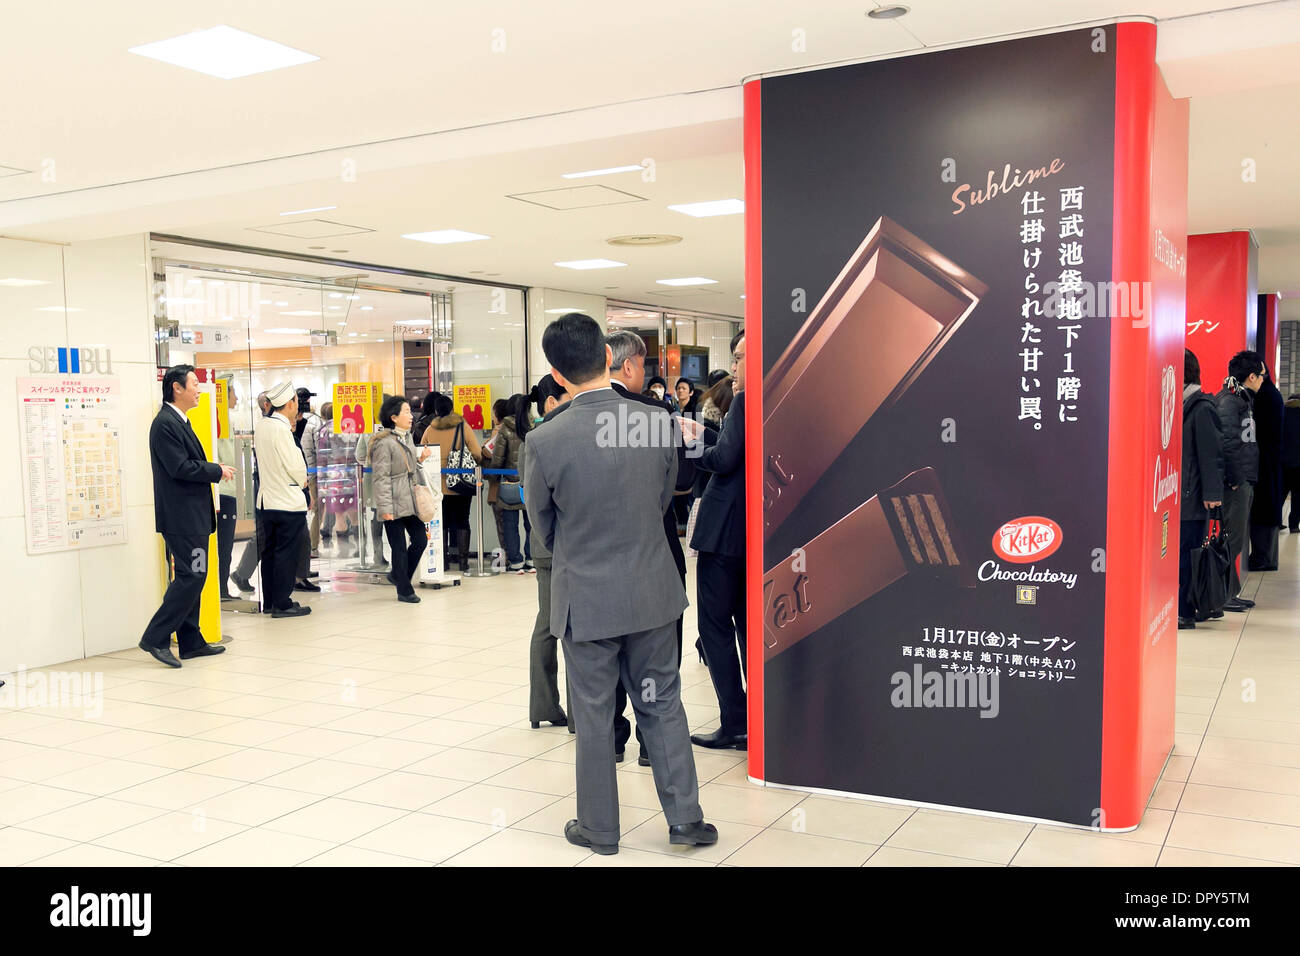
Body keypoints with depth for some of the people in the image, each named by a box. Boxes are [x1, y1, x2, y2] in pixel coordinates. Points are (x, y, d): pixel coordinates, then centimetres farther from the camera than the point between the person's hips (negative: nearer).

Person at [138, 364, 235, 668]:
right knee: (191, 577, -11)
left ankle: (191, 642, 19)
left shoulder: (179, 422, 18)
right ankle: (155, 638, -5)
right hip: (182, 517, -11)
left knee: (190, 577, 13)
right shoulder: (165, 423, -14)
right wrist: (218, 470, -10)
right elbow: (180, 468, -21)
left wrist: (208, 493, 18)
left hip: (192, 515, 11)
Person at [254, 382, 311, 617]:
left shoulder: (261, 426, 7)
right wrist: (302, 481, 2)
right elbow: (295, 466, -17)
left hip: (268, 500, 9)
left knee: (269, 551, 14)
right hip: (288, 501, -9)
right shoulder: (281, 429, -18)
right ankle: (282, 604, 1)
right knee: (286, 553, -3)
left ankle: (269, 600, 21)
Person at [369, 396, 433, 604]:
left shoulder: (407, 437, 14)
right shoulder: (385, 443, -12)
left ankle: (398, 575, 27)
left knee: (421, 539, 7)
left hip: (410, 501, 8)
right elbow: (381, 477, -15)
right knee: (399, 548, 0)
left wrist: (421, 458, 8)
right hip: (394, 504, -8)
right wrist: (385, 507, -19)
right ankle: (404, 591, 11)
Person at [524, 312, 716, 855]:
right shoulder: (658, 423, -9)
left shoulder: (545, 442, -17)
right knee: (662, 704, 17)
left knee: (593, 716, 12)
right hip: (653, 590, 3)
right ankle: (684, 817, 24)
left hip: (586, 599, -3)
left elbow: (544, 526, -1)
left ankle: (599, 828, 26)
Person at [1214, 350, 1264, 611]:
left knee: (1238, 538, 13)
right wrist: (1235, 479, -19)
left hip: (1243, 482, 10)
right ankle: (1223, 596, -4)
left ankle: (1231, 593, 19)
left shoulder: (1242, 400, 19)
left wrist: (1247, 480, 16)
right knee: (1232, 539, -8)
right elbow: (1228, 442, -21)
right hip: (1235, 482, -10)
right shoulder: (1228, 401, -12)